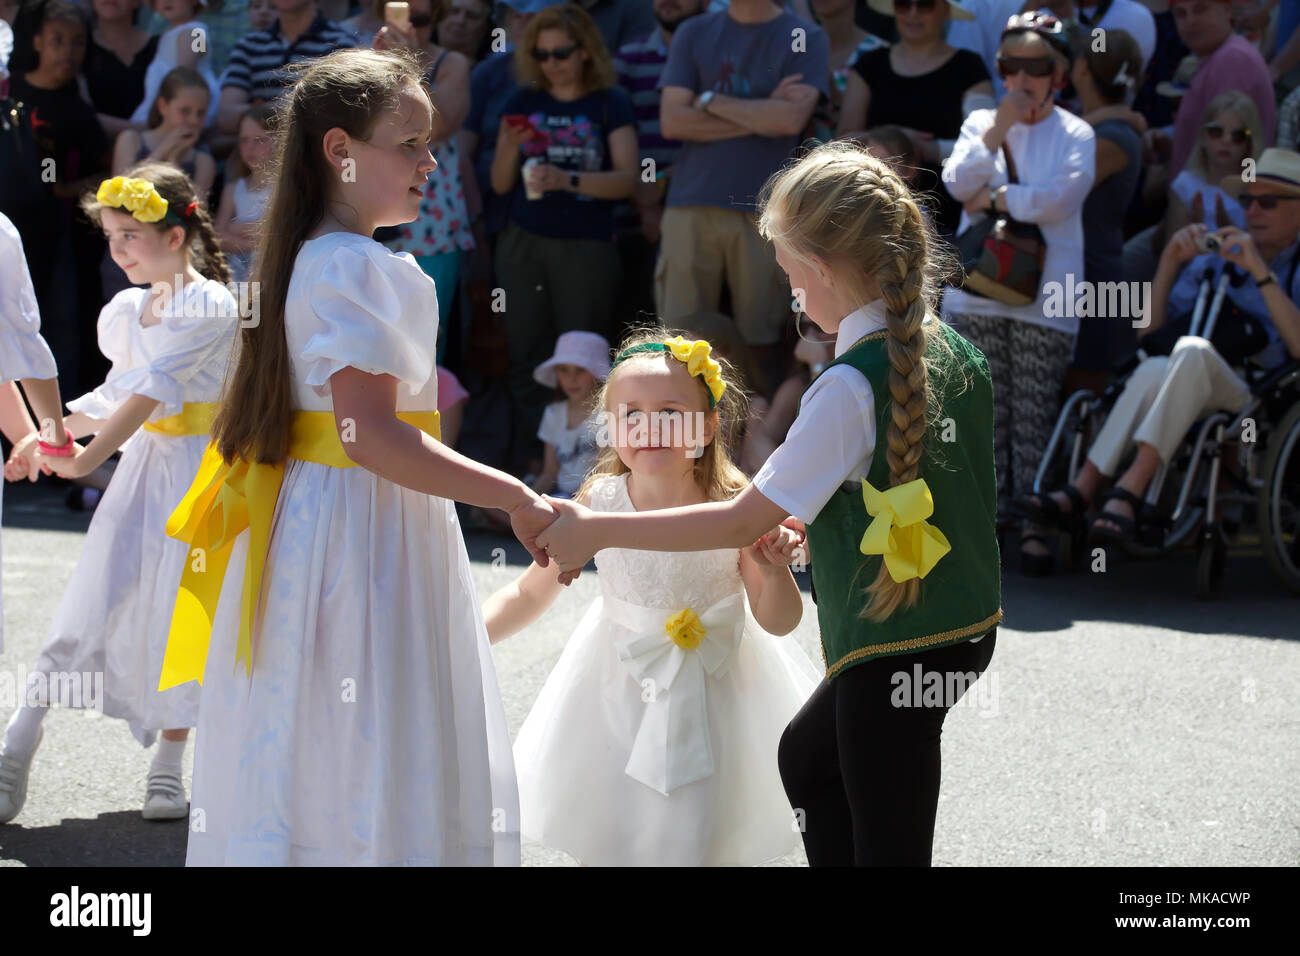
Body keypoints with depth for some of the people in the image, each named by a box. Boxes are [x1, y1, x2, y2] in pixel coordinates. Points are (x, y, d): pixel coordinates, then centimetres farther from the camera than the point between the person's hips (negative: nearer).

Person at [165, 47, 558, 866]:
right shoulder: (356, 267, -15)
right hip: (363, 539, -10)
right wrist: (516, 499, -21)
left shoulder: (316, 258, 15)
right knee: (365, 775, -9)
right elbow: (371, 434, -23)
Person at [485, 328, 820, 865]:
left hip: (713, 694, -1)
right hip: (620, 693, 1)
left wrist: (774, 571, -31)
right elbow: (531, 593, -3)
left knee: (695, 843, 2)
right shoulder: (599, 504, -16)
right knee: (601, 840, 7)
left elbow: (779, 621, -10)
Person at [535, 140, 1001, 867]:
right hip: (967, 622, 9)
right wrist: (805, 519, 16)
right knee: (807, 757, 30)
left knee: (887, 847, 0)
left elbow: (742, 522, -19)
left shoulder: (852, 386, -23)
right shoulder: (954, 350, 2)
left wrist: (596, 531, -12)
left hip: (894, 651, -9)